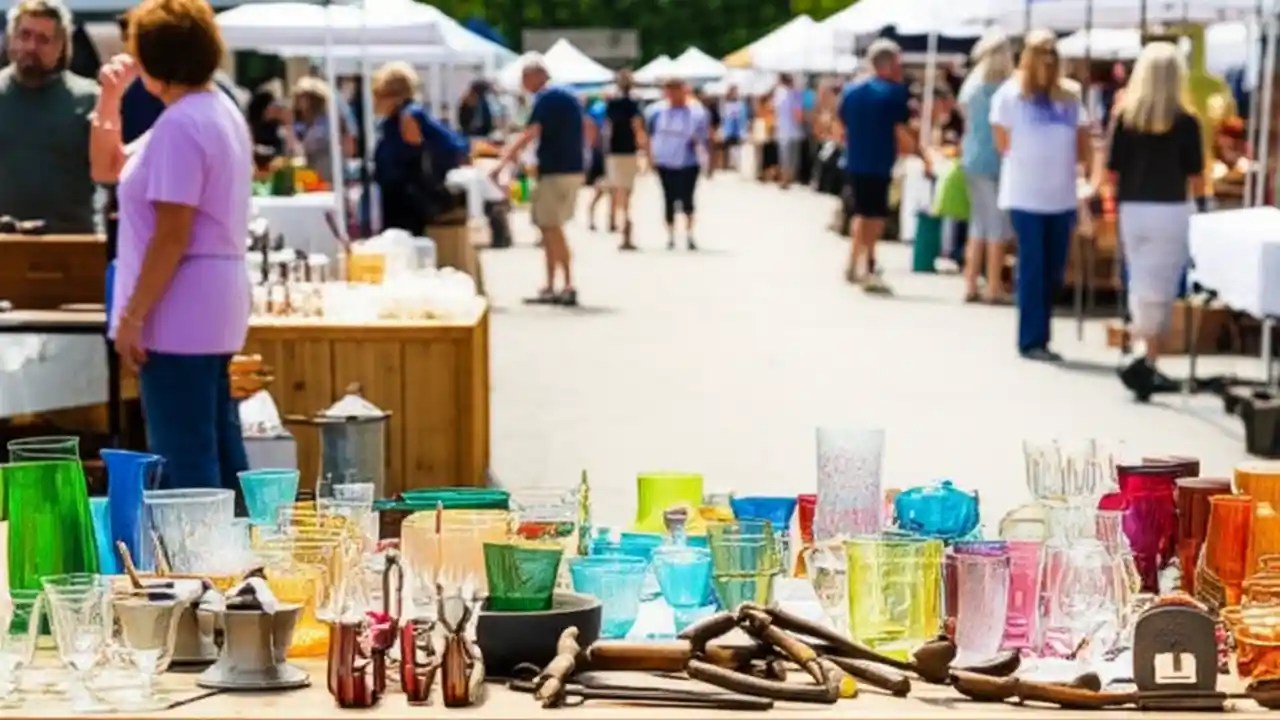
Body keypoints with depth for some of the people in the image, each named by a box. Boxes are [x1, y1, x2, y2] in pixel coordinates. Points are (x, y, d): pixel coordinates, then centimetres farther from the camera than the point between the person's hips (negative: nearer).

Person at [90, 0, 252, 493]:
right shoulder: (218, 111, 15)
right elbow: (108, 169, 22)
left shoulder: (179, 125, -17)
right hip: (211, 308, 10)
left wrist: (132, 315, -19)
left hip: (179, 312, -10)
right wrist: (110, 100, 10)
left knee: (184, 460, -6)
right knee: (216, 448, 14)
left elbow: (172, 236, -22)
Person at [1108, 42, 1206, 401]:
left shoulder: (1125, 115, 0)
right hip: (1170, 210, -3)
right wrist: (1201, 206, 9)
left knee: (1140, 284, 14)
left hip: (1132, 209, 3)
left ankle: (1149, 363, 18)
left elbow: (1113, 168, 3)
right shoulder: (1185, 120, -7)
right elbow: (1195, 173, -4)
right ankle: (1147, 364, -10)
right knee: (1160, 289, 0)